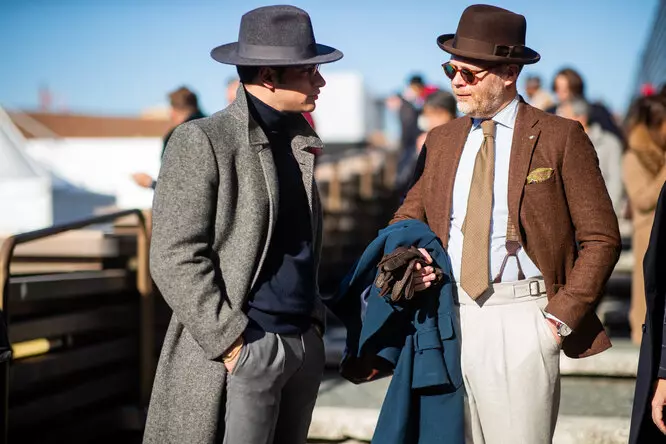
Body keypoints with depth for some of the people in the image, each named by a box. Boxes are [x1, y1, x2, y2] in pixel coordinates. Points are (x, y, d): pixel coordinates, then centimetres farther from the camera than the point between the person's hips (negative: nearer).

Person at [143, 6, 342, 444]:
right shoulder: (202, 142, -9)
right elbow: (175, 259, -13)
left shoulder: (300, 141, 13)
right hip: (242, 349, -7)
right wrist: (231, 343, -16)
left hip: (305, 345, 7)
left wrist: (315, 321, 12)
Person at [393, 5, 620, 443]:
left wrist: (562, 317, -9)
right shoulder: (441, 140, 15)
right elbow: (406, 220, 24)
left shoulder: (560, 137, 0)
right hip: (450, 320, 5)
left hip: (521, 320, -4)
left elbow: (601, 239, -1)